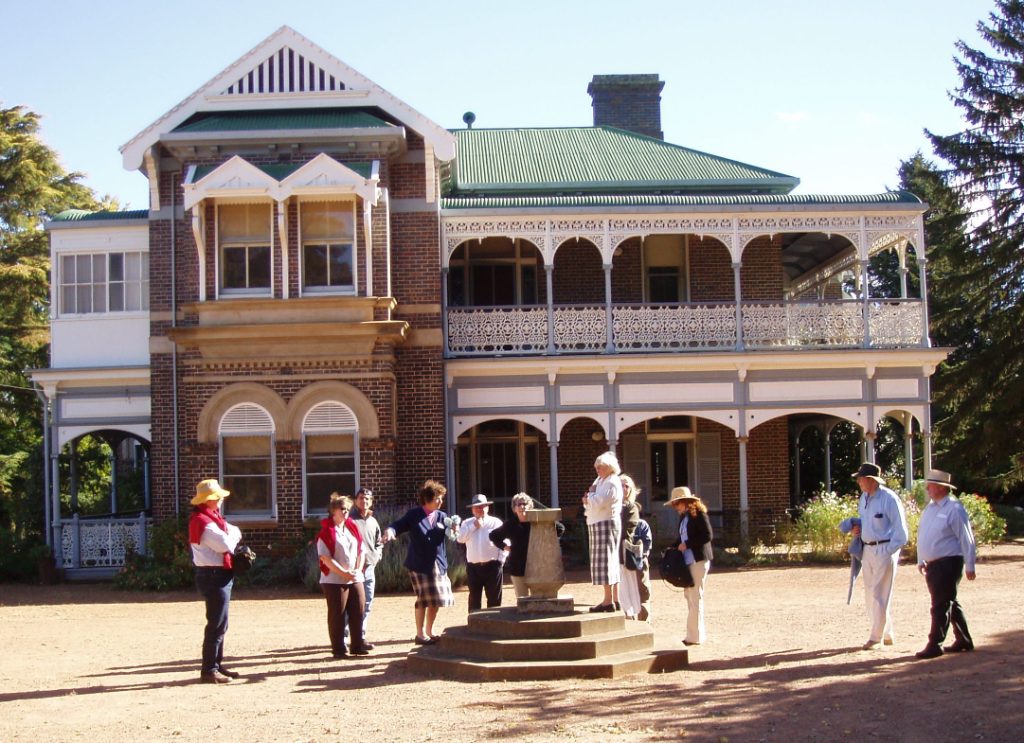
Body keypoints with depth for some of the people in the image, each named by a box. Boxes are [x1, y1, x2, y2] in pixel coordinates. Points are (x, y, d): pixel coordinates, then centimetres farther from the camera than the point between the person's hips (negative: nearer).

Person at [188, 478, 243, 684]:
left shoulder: (211, 518, 16)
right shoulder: (203, 522, -18)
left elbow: (234, 532, 18)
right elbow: (226, 543, -25)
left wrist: (232, 534, -5)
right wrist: (233, 535, -5)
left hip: (218, 576, 11)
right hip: (214, 576, -11)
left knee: (219, 623, 17)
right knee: (217, 624, -9)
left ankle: (217, 665, 24)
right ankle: (209, 670, -7)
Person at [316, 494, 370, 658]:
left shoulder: (353, 528, 13)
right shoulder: (326, 531, -7)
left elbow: (361, 551, 14)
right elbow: (325, 557, -14)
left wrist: (358, 570, -3)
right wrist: (344, 573, -16)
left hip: (355, 579, 6)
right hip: (334, 580, -6)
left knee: (358, 611, 5)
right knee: (337, 614, 0)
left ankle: (357, 646, 15)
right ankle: (338, 649, 8)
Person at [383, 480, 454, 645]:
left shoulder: (442, 516, 7)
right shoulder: (414, 515, -2)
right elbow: (399, 526, -4)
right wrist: (390, 531, -25)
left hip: (438, 564, 5)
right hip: (419, 565, -4)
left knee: (437, 599, 9)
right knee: (423, 599, -2)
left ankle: (429, 631, 25)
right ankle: (420, 634, 9)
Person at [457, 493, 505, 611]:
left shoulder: (496, 522, 4)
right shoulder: (467, 523, 11)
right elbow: (461, 538, -5)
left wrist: (500, 560, -6)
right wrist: (474, 526, -7)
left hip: (492, 566, -2)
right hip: (473, 567, 2)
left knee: (494, 598, 1)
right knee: (474, 597, 6)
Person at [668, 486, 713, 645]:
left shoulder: (698, 514, -10)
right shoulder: (683, 517, 16)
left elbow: (708, 535, -16)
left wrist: (687, 544, -16)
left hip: (699, 560, -9)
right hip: (687, 560, 9)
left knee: (695, 597, -7)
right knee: (690, 595, 10)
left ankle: (695, 636, -3)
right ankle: (696, 633, 17)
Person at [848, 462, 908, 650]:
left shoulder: (889, 499, -14)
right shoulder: (863, 498, 10)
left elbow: (900, 531, -13)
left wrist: (888, 552, -16)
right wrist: (856, 530, 4)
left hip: (885, 550, -8)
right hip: (867, 549, 8)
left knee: (879, 595, -5)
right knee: (870, 596, 12)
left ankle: (876, 638, 1)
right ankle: (887, 634, 23)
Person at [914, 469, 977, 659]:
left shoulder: (954, 509, -13)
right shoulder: (930, 508, 12)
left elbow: (966, 539, -12)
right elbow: (922, 534, 20)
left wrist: (969, 566, -12)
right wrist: (921, 561, 20)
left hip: (949, 563, -9)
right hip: (933, 565, 9)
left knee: (941, 605, -7)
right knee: (950, 604, 16)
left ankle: (934, 645, -4)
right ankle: (964, 640, 27)